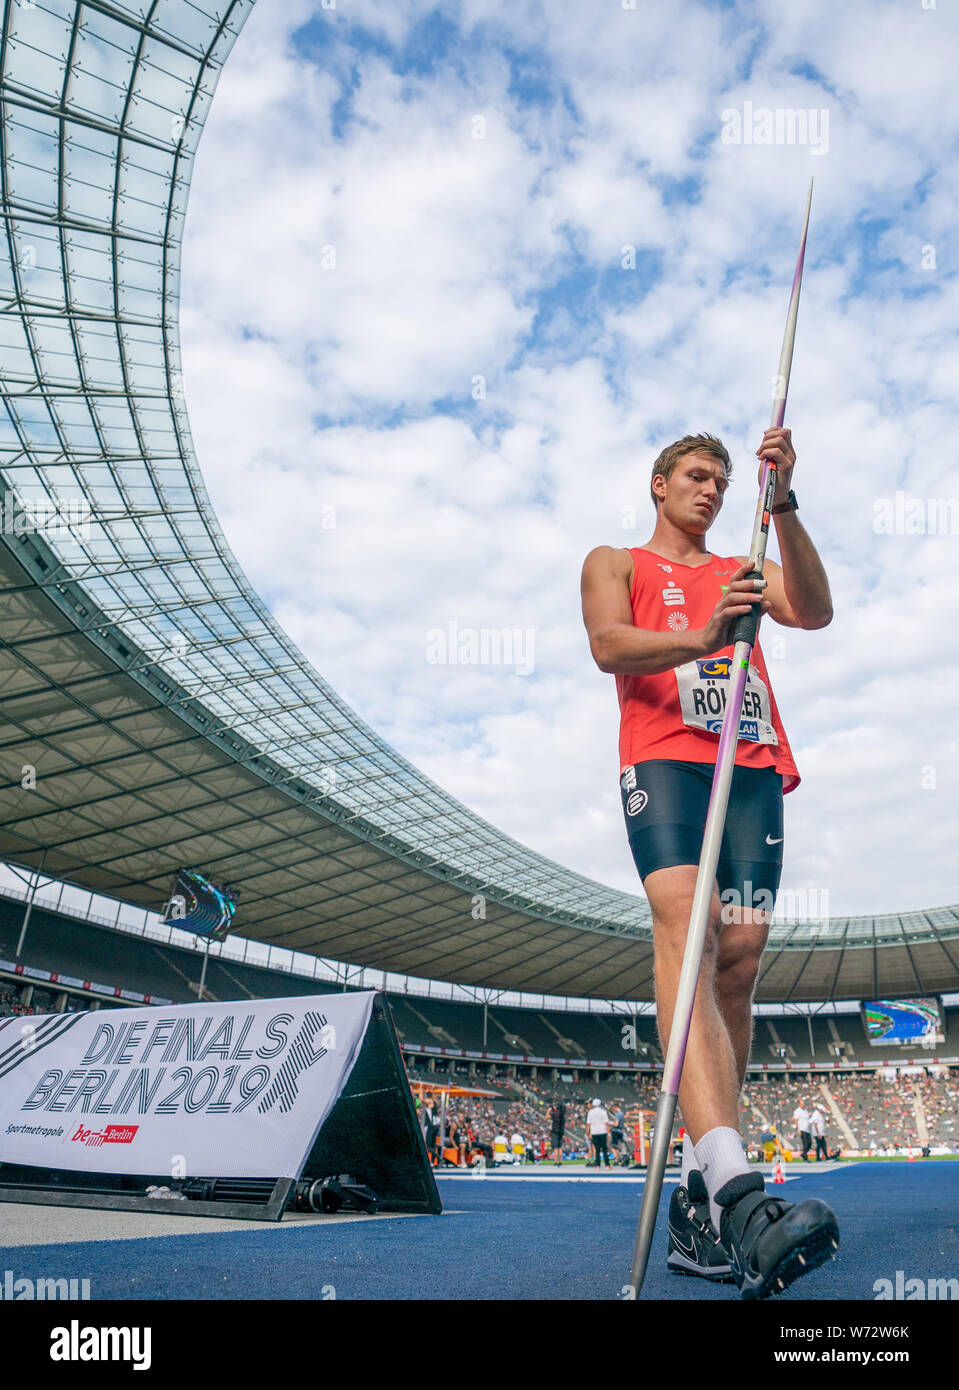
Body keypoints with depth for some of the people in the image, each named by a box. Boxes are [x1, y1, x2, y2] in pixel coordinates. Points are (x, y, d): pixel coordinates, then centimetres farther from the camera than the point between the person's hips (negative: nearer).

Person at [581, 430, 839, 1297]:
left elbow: (816, 612, 8)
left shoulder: (746, 572, 30)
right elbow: (607, 646, -1)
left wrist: (784, 506, -1)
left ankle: (702, 1192, 0)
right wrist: (698, 638, -19)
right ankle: (734, 1187, -37)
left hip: (754, 769, 4)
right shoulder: (616, 564, 20)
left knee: (739, 958, -7)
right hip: (664, 760, -3)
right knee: (684, 928, -26)